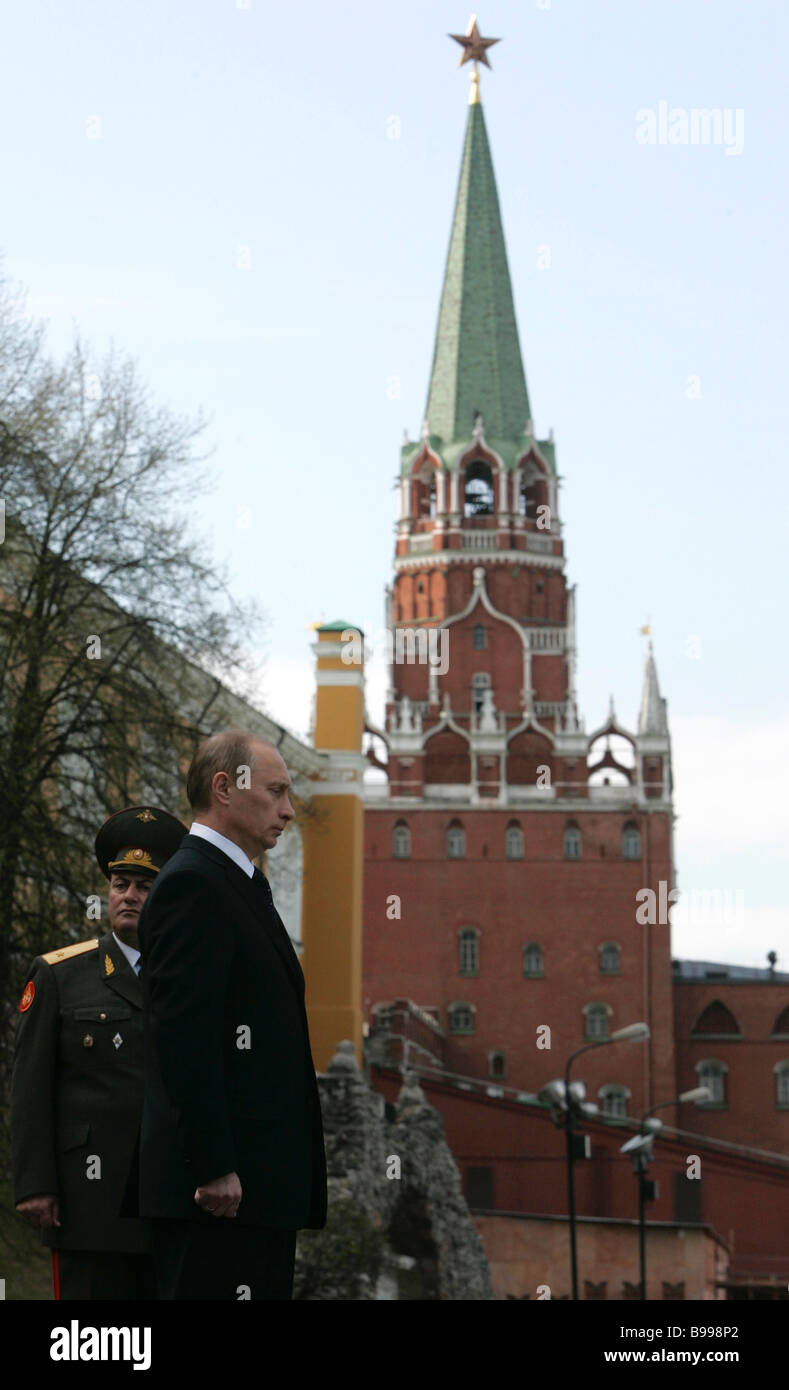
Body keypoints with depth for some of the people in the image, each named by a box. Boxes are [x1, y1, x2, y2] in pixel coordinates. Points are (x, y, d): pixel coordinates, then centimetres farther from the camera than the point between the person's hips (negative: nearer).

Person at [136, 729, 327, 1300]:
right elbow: (182, 1036, -20)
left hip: (261, 1181, 10)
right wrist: (213, 1168, -23)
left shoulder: (240, 885, 21)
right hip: (222, 1186, -10)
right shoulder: (192, 884, -12)